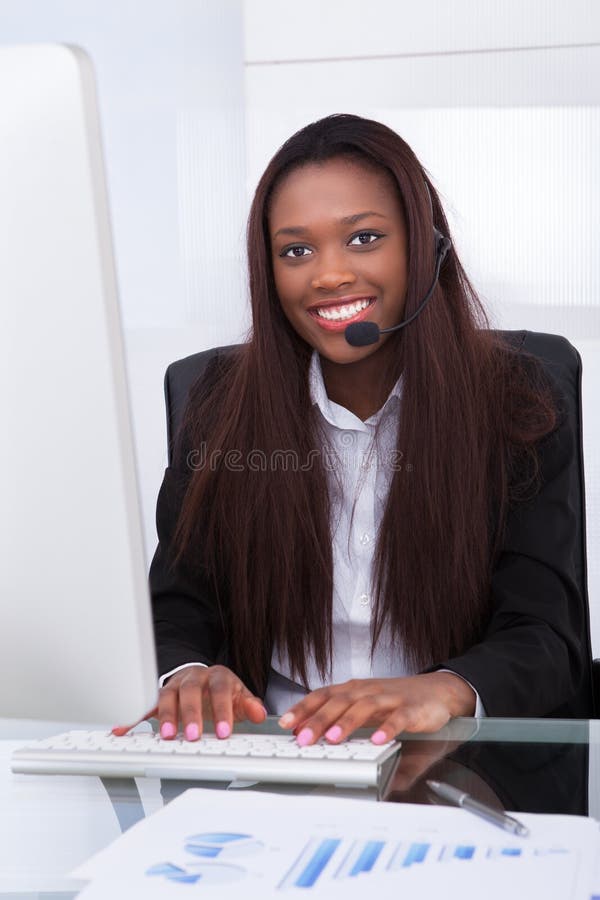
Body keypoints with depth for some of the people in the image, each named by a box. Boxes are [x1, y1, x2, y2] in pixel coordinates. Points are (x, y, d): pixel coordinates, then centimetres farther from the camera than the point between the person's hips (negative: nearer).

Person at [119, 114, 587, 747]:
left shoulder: (514, 402, -3)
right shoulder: (225, 402, 2)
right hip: (275, 750, 3)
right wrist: (185, 675, -25)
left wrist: (449, 690, -33)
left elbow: (546, 640, -10)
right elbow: (177, 607, 0)